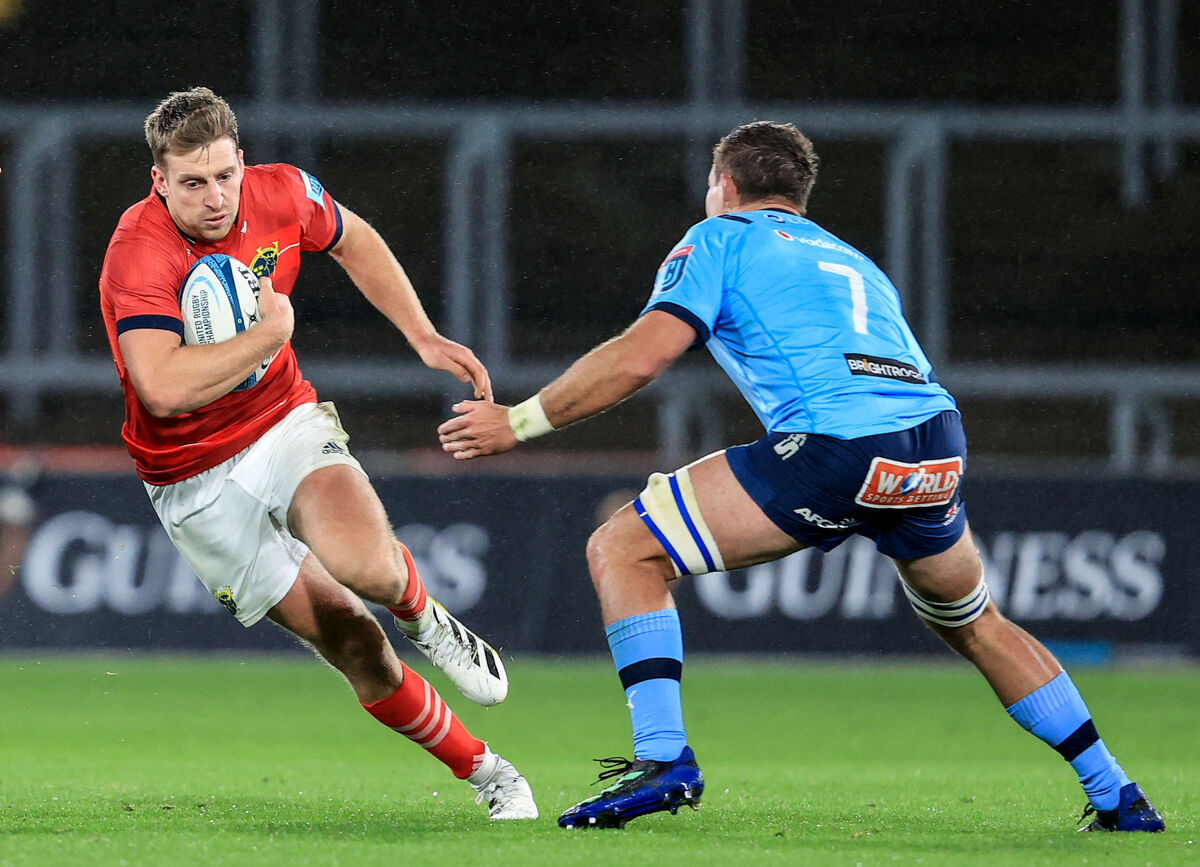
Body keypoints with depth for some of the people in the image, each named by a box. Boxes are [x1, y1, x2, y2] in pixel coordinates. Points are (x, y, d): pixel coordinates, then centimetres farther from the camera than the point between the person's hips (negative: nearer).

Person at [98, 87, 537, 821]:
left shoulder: (281, 195, -10)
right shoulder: (138, 257, -26)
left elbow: (353, 240, 15)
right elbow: (165, 389, -40)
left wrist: (424, 336, 10)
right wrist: (272, 330, -28)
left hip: (288, 426, 3)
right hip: (195, 479, -3)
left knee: (366, 567, -30)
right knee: (355, 646, -5)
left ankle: (424, 615, 7)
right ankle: (484, 772, 14)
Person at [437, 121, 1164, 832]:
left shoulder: (721, 239, 16)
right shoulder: (852, 261, 35)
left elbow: (643, 354, 1)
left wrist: (519, 422, 8)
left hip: (837, 443, -6)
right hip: (939, 447, 7)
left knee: (622, 550, 4)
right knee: (976, 626, 31)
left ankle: (662, 758, -11)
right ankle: (1118, 797, 29)